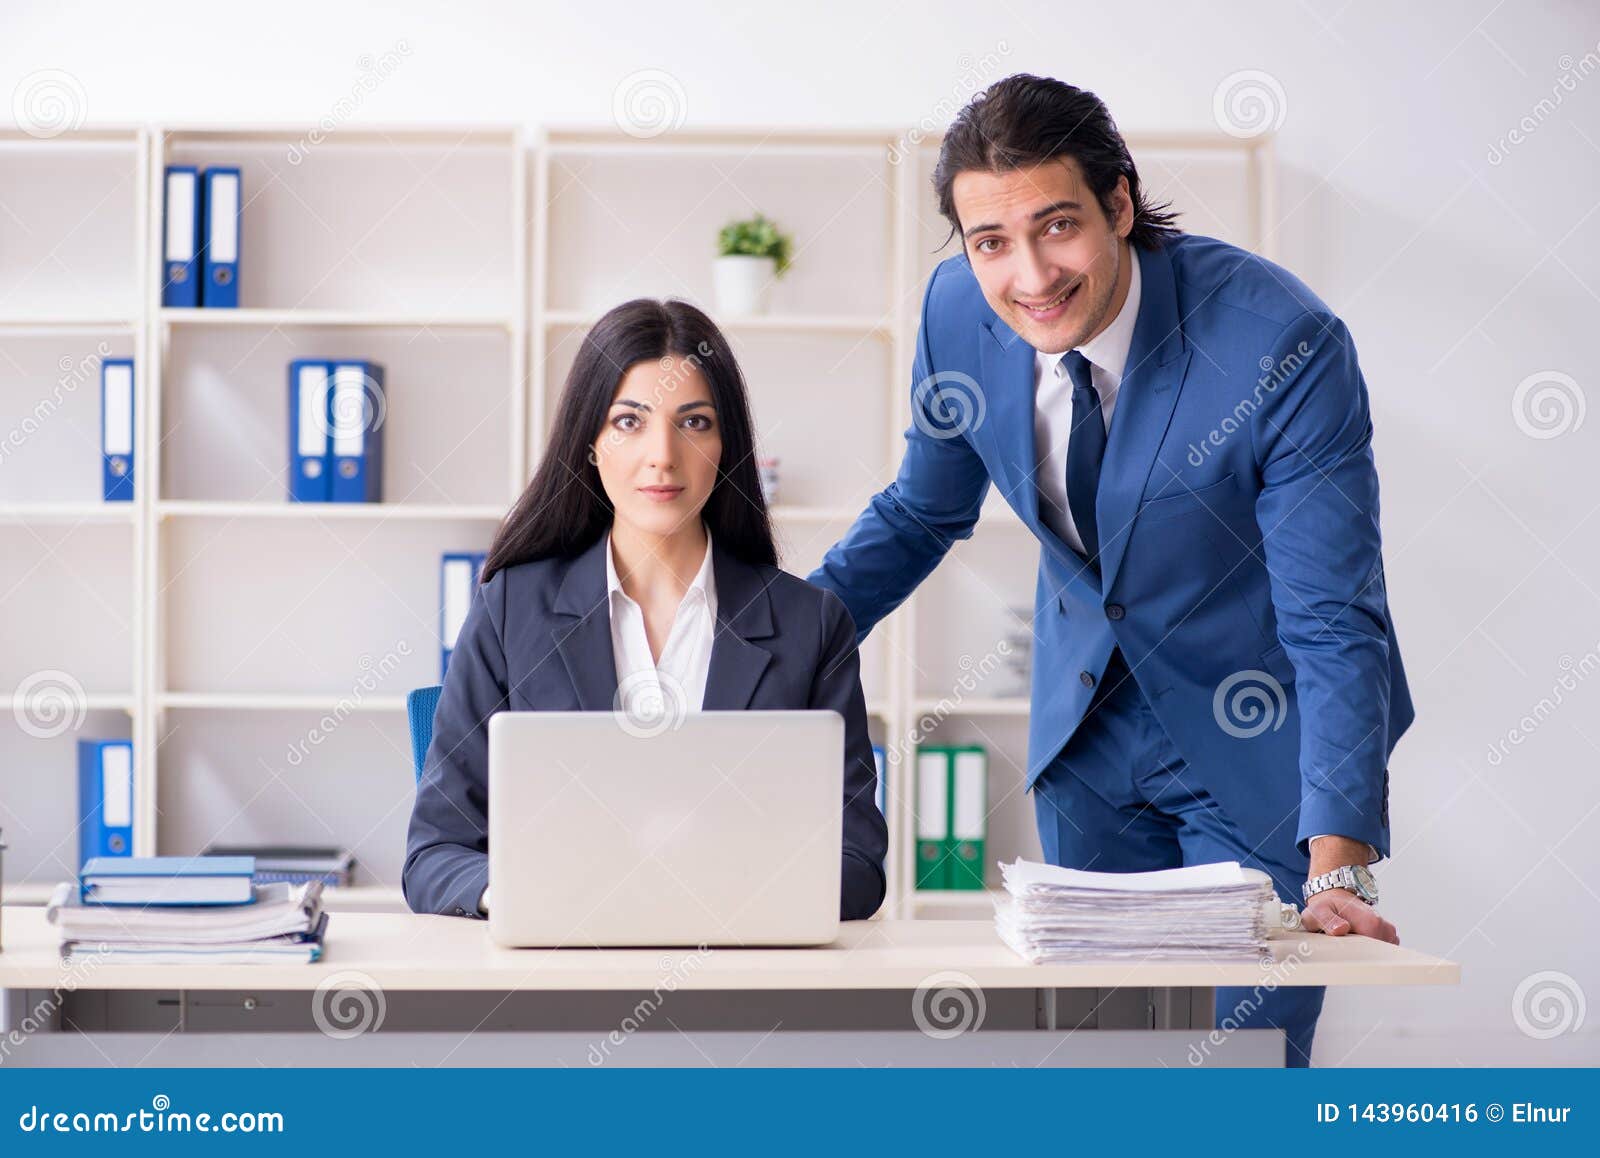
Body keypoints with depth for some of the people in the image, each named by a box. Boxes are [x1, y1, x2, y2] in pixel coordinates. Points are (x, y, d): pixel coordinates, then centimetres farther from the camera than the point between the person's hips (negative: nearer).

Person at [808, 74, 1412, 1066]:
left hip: (1258, 730, -4)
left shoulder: (1284, 345, -29)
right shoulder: (958, 312, -15)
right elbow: (922, 514, 4)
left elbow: (1335, 624, -28)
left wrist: (1338, 865, -37)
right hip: (1087, 722, 4)